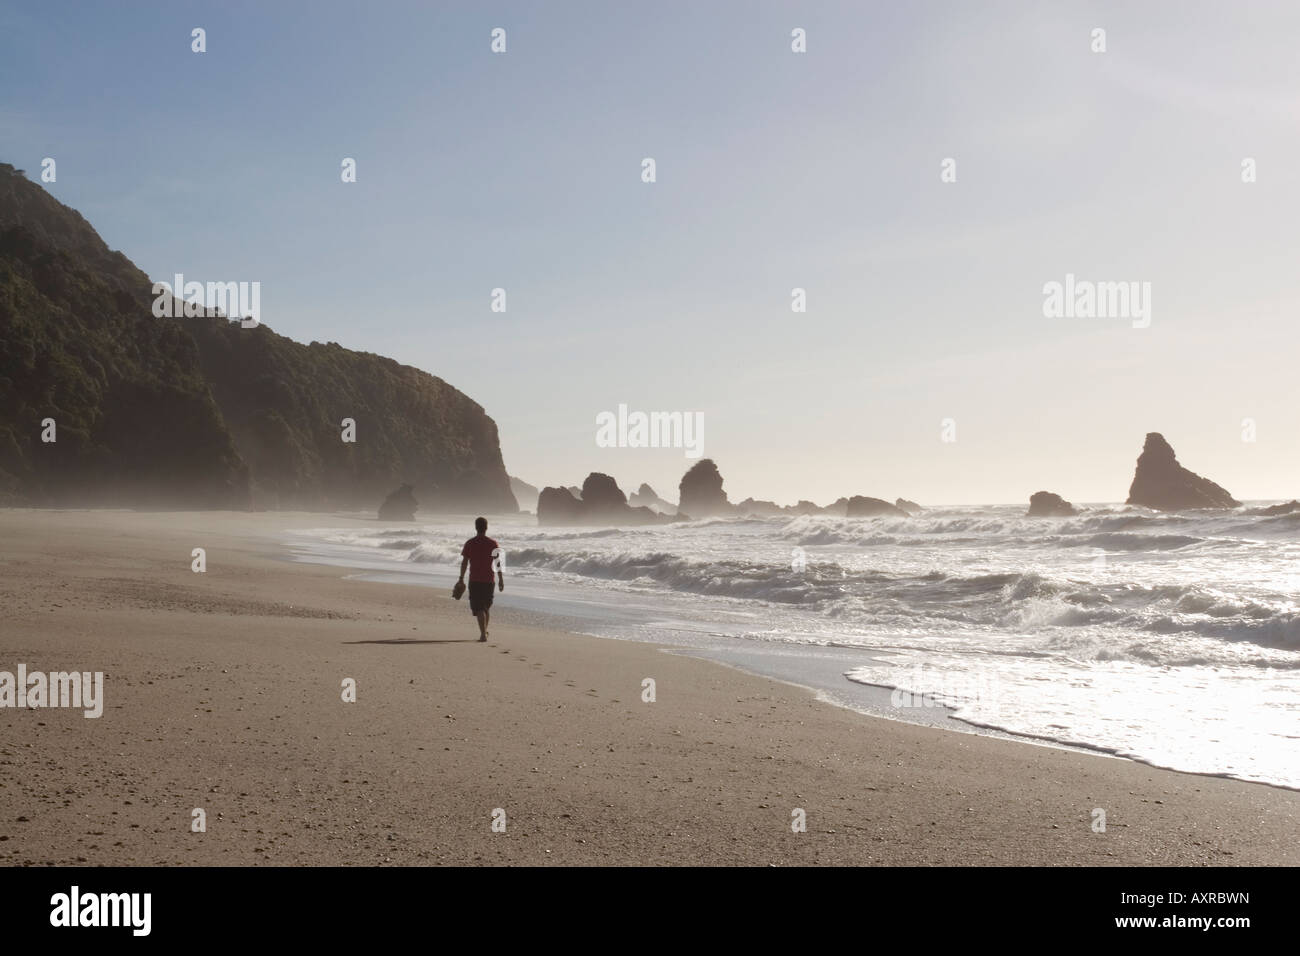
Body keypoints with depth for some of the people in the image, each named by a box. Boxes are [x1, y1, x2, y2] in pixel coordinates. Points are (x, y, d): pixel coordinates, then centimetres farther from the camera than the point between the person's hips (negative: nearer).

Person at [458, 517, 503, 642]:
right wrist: (501, 580, 4)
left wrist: (461, 579, 6)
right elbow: (498, 563, -1)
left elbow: (464, 562, -2)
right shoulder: (493, 544, -1)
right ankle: (484, 632, 28)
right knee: (487, 607, 19)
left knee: (478, 609, -3)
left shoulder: (470, 543, -3)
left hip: (474, 580, -2)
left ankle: (483, 634, -16)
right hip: (489, 580, 2)